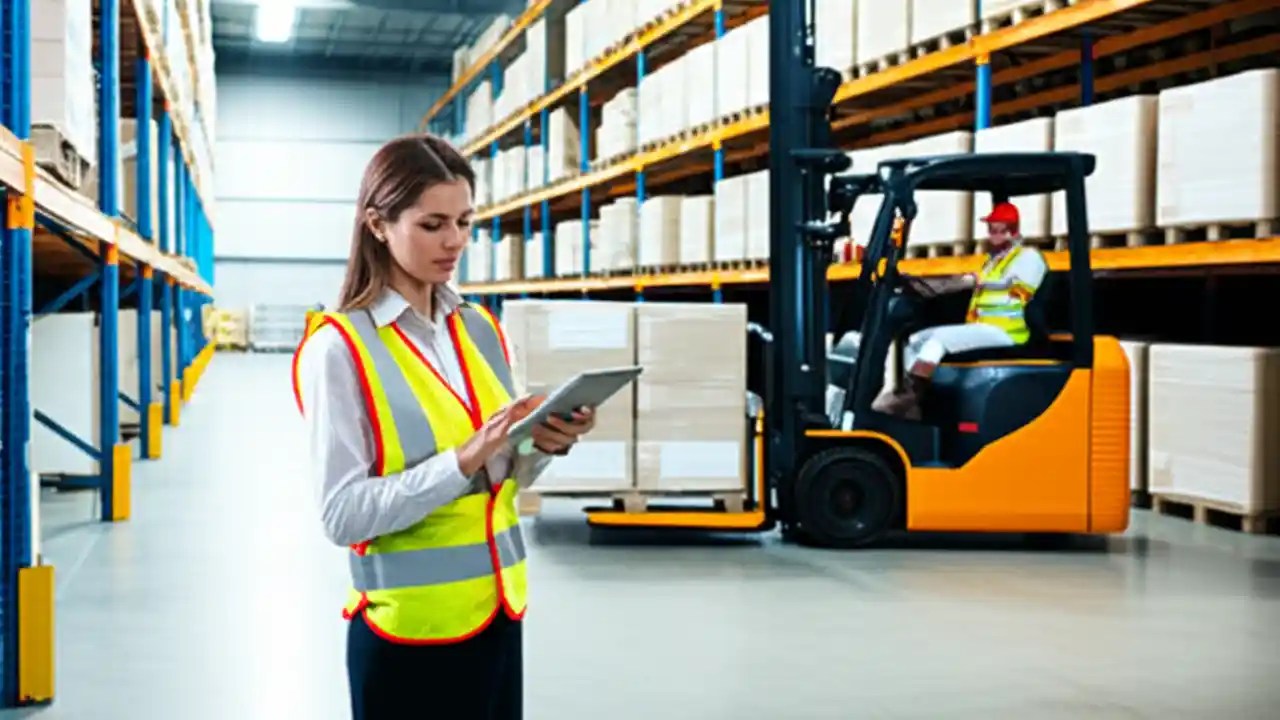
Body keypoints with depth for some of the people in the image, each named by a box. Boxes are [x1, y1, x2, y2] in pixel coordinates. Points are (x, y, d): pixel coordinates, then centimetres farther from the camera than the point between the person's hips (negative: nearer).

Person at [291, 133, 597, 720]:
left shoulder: (481, 330, 5)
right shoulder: (338, 348, -12)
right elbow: (343, 515, -18)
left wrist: (545, 447, -8)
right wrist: (463, 460, -26)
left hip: (496, 609, 6)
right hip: (409, 627, -5)